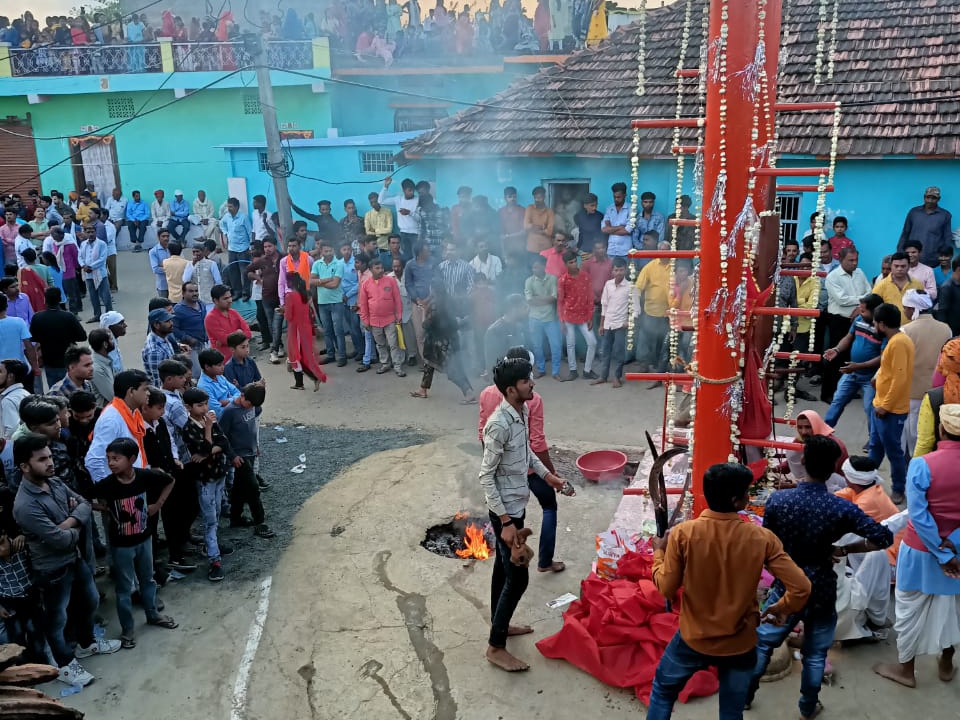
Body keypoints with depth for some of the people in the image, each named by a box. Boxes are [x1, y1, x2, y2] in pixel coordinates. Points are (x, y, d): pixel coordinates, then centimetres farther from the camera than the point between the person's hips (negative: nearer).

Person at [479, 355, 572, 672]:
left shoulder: (523, 411, -1)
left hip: (516, 505, 9)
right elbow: (486, 477, -25)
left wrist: (547, 475, 15)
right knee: (518, 577, -1)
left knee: (503, 568, 23)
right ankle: (495, 647, 13)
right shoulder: (499, 425, -29)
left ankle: (500, 624, 41)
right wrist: (506, 522, -24)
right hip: (506, 510, -9)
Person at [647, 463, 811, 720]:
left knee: (662, 691, 26)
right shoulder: (762, 539, -18)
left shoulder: (682, 534, -21)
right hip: (740, 644, 1)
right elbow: (801, 587, -15)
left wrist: (659, 553, 6)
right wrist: (782, 608, 5)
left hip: (693, 639, 0)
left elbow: (666, 588, -12)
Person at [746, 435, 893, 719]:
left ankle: (746, 694, 37)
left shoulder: (778, 500, -17)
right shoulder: (842, 508, -19)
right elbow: (885, 538, -16)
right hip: (821, 591, 0)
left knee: (762, 642, 21)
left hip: (786, 589, 0)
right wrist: (844, 549, -6)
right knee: (815, 654, 20)